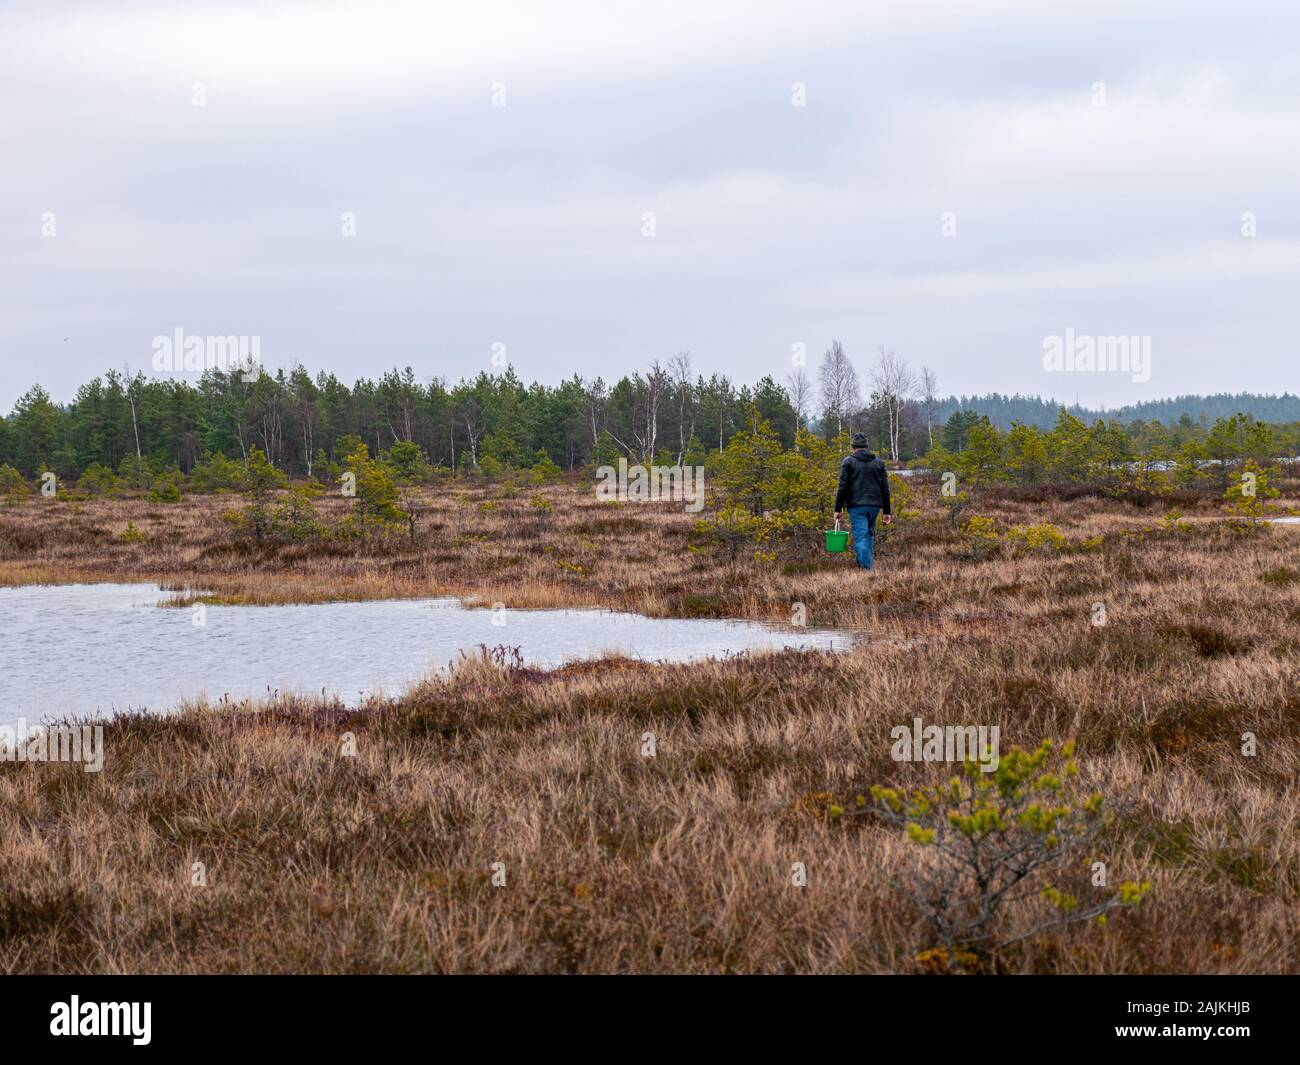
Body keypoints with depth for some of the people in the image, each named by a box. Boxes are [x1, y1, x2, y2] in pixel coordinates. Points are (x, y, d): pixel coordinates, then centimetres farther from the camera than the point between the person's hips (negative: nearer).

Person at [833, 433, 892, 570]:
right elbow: (885, 489, 10)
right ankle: (868, 565, 15)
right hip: (874, 506, 4)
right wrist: (886, 511, 14)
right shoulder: (878, 463, 11)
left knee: (860, 538, -7)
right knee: (869, 536, 17)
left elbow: (843, 487, -6)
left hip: (856, 506, -4)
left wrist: (838, 509, -2)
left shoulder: (848, 462, 0)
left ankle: (866, 568, -17)